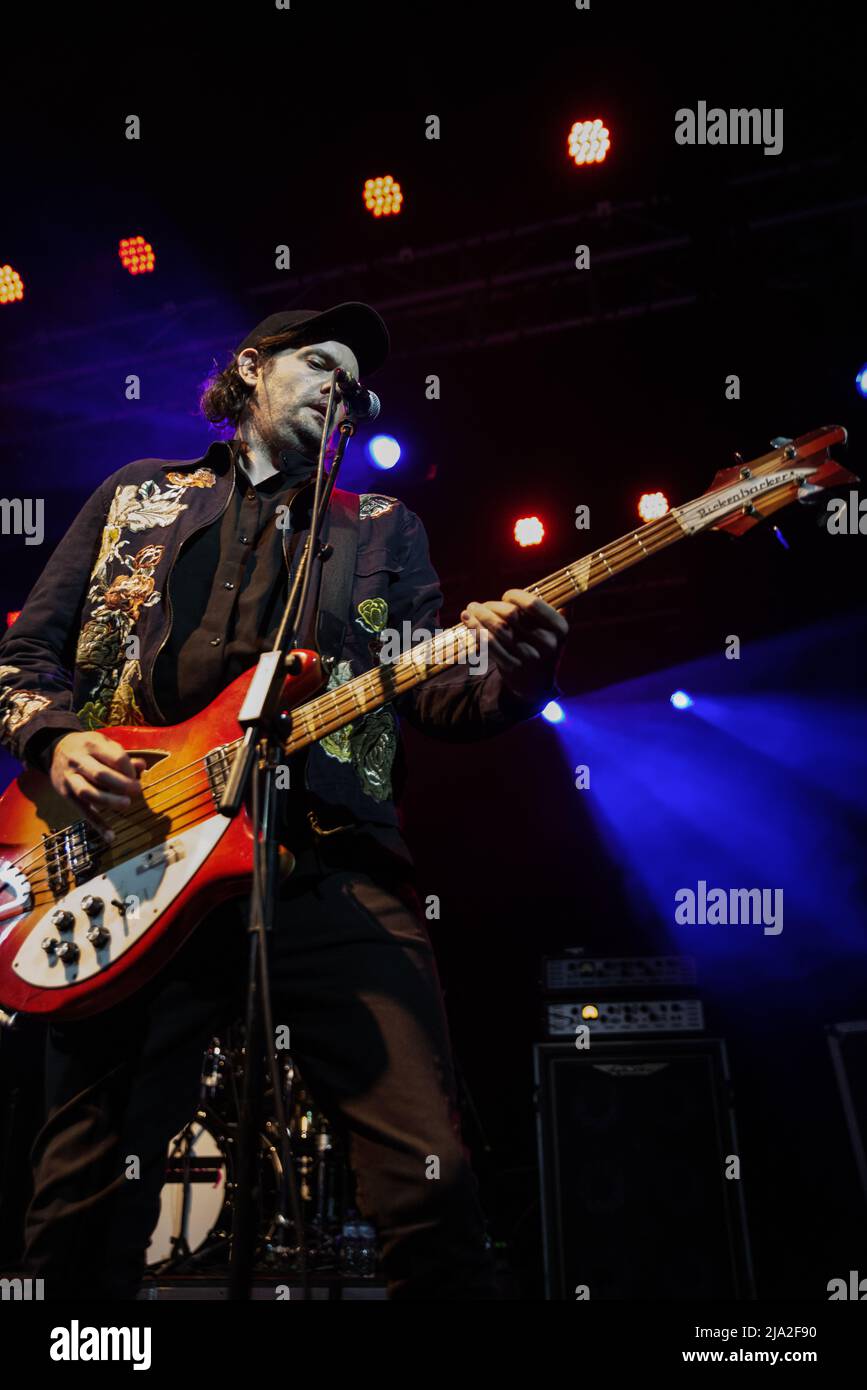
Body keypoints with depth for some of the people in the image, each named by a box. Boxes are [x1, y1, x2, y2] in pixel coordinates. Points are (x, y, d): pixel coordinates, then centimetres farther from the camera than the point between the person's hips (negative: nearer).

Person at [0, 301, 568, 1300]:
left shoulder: (383, 529, 21)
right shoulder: (136, 495, 21)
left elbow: (440, 697, 11)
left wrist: (515, 676, -12)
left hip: (329, 866, 0)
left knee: (429, 1176, -10)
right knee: (84, 1208, 2)